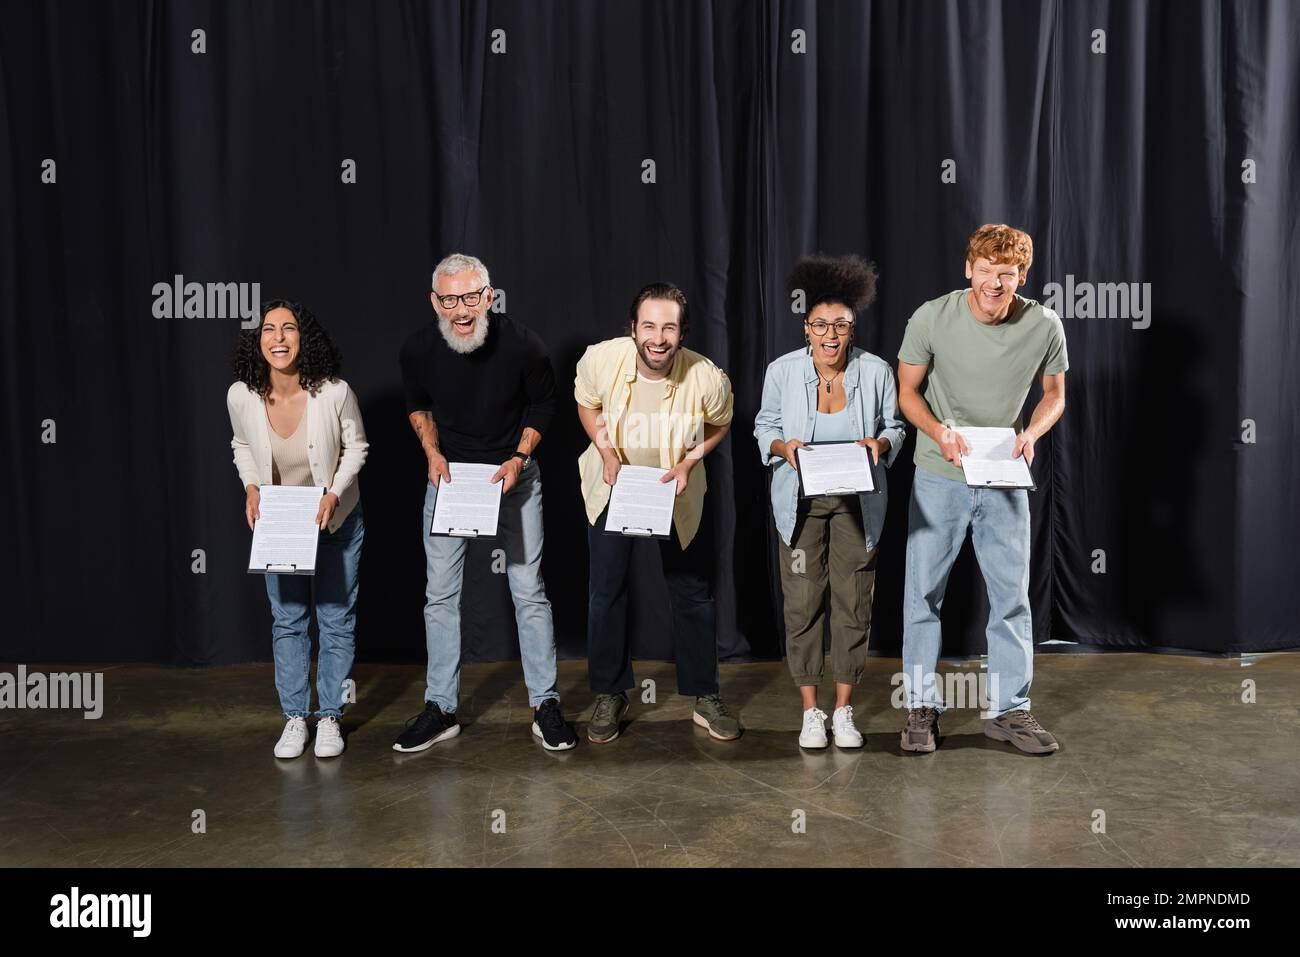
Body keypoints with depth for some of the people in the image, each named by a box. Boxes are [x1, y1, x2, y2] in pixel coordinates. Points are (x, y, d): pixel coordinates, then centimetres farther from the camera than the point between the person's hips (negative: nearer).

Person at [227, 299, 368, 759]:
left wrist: (334, 493, -21)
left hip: (335, 519, -2)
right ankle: (294, 717, 24)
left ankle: (329, 717, 22)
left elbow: (355, 447, -8)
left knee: (336, 619, 7)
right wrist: (252, 488, -13)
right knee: (287, 621, 10)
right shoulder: (241, 395, -18)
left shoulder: (334, 392, -25)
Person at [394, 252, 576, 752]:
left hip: (513, 474, -2)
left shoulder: (523, 346, -20)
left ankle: (545, 705, 13)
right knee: (440, 594, 4)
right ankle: (440, 709, 17)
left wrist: (519, 458, -13)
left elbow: (542, 405, -2)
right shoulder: (418, 349, -14)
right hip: (447, 475, 2)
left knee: (529, 590, 0)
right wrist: (433, 452, -8)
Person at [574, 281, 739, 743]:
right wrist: (605, 451, -18)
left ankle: (705, 698, 23)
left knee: (693, 593, 6)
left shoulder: (707, 379, -27)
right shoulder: (600, 360, -25)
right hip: (613, 484, 1)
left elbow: (719, 425, -5)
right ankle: (609, 696, 24)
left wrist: (689, 461, -21)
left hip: (678, 491, 0)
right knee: (606, 592, 6)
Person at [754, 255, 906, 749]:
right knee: (802, 603, 1)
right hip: (801, 501, 0)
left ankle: (843, 710, 20)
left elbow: (894, 427, 6)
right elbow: (765, 427, 5)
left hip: (857, 502, 1)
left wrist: (881, 444, -16)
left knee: (853, 602, 4)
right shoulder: (782, 371, -7)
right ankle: (810, 712, 17)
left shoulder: (876, 371, -6)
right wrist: (783, 446, -16)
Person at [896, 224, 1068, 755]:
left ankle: (1009, 709, 21)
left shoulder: (1044, 326, -9)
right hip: (939, 477, -1)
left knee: (1012, 594, 6)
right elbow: (907, 391, -3)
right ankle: (922, 706, 18)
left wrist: (1031, 434, -15)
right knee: (923, 591, 4)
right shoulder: (932, 318, -13)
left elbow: (1054, 395, 6)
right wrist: (939, 431, -21)